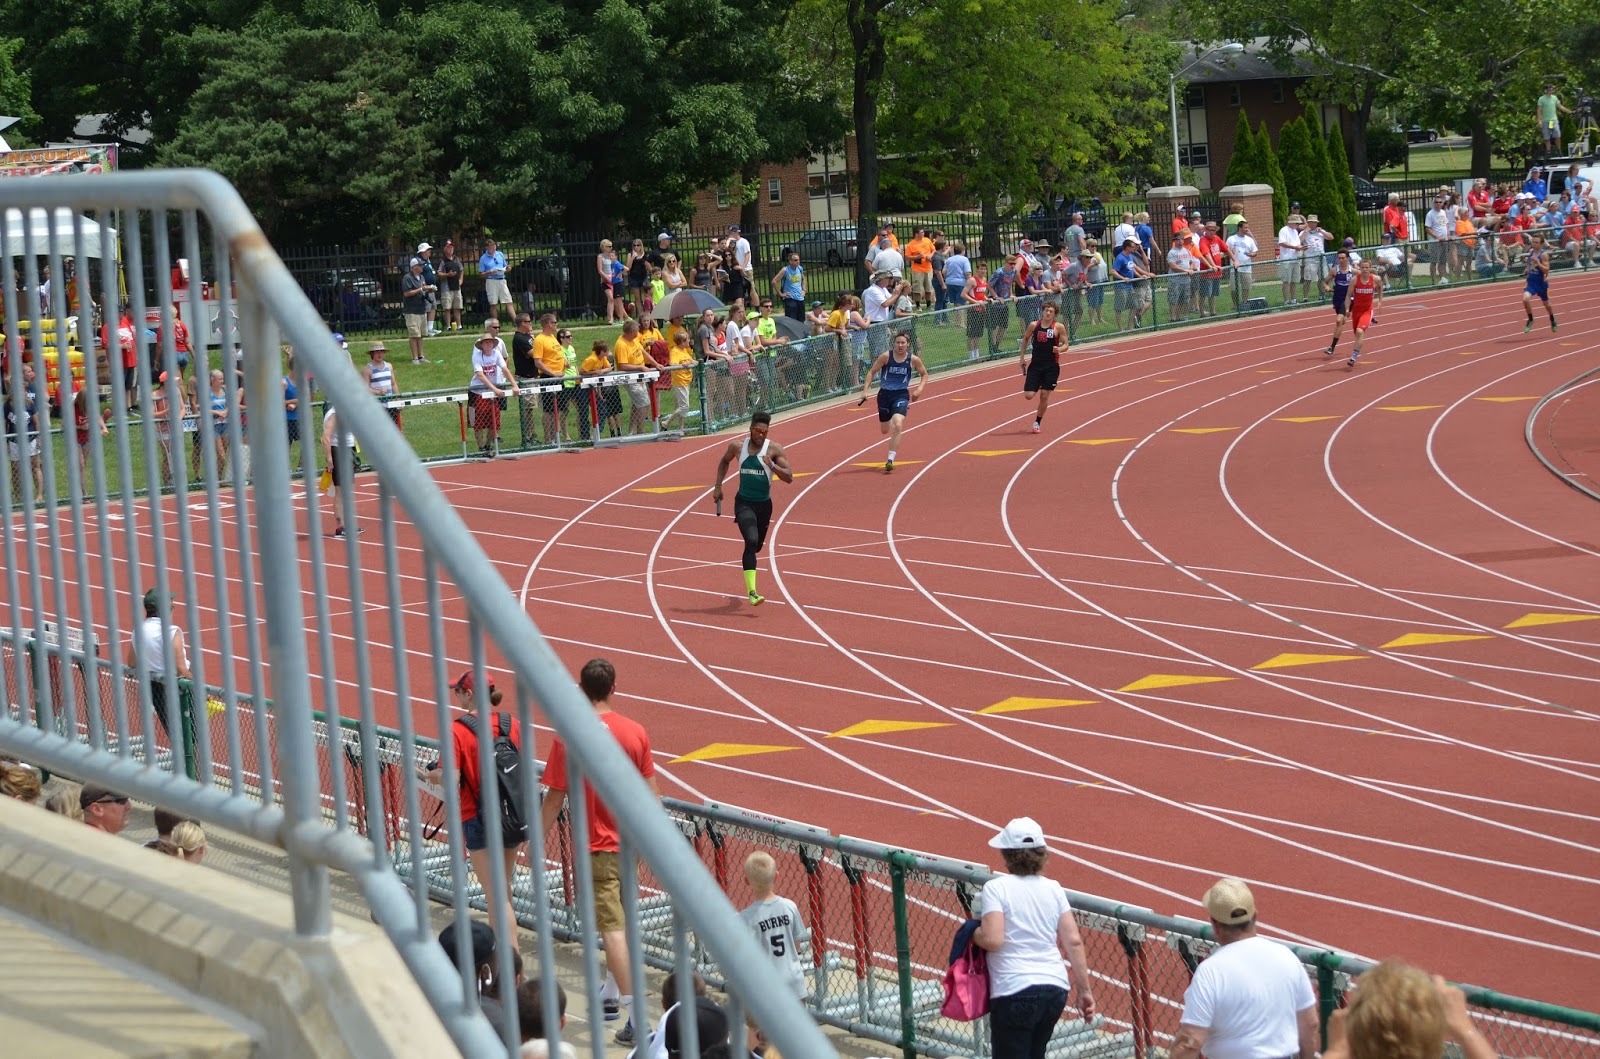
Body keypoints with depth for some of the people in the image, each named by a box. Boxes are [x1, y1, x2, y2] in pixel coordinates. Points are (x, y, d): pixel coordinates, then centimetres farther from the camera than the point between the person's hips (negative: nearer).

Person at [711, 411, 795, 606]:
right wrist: (718, 486, 13)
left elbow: (789, 478, -13)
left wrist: (772, 466, -29)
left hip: (764, 504, 2)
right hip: (744, 502, -2)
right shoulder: (737, 445, -4)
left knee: (757, 545, 18)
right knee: (751, 541, -23)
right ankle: (752, 593, -29)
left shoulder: (774, 449, -8)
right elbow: (724, 461, 18)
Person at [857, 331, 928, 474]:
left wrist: (919, 388, -5)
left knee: (897, 426, -24)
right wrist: (865, 390, -10)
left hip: (901, 395, -1)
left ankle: (890, 460, -21)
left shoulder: (913, 359, -6)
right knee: (884, 430, 13)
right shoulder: (886, 357, -9)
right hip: (884, 394, 1)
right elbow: (871, 372, -1)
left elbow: (924, 374, 11)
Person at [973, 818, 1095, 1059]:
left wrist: (972, 933, 3)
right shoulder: (1053, 888, 8)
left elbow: (992, 940, -18)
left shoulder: (996, 888, -7)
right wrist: (1084, 990, 9)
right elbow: (1074, 942, 4)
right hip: (1056, 989, 6)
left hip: (1015, 992, -6)